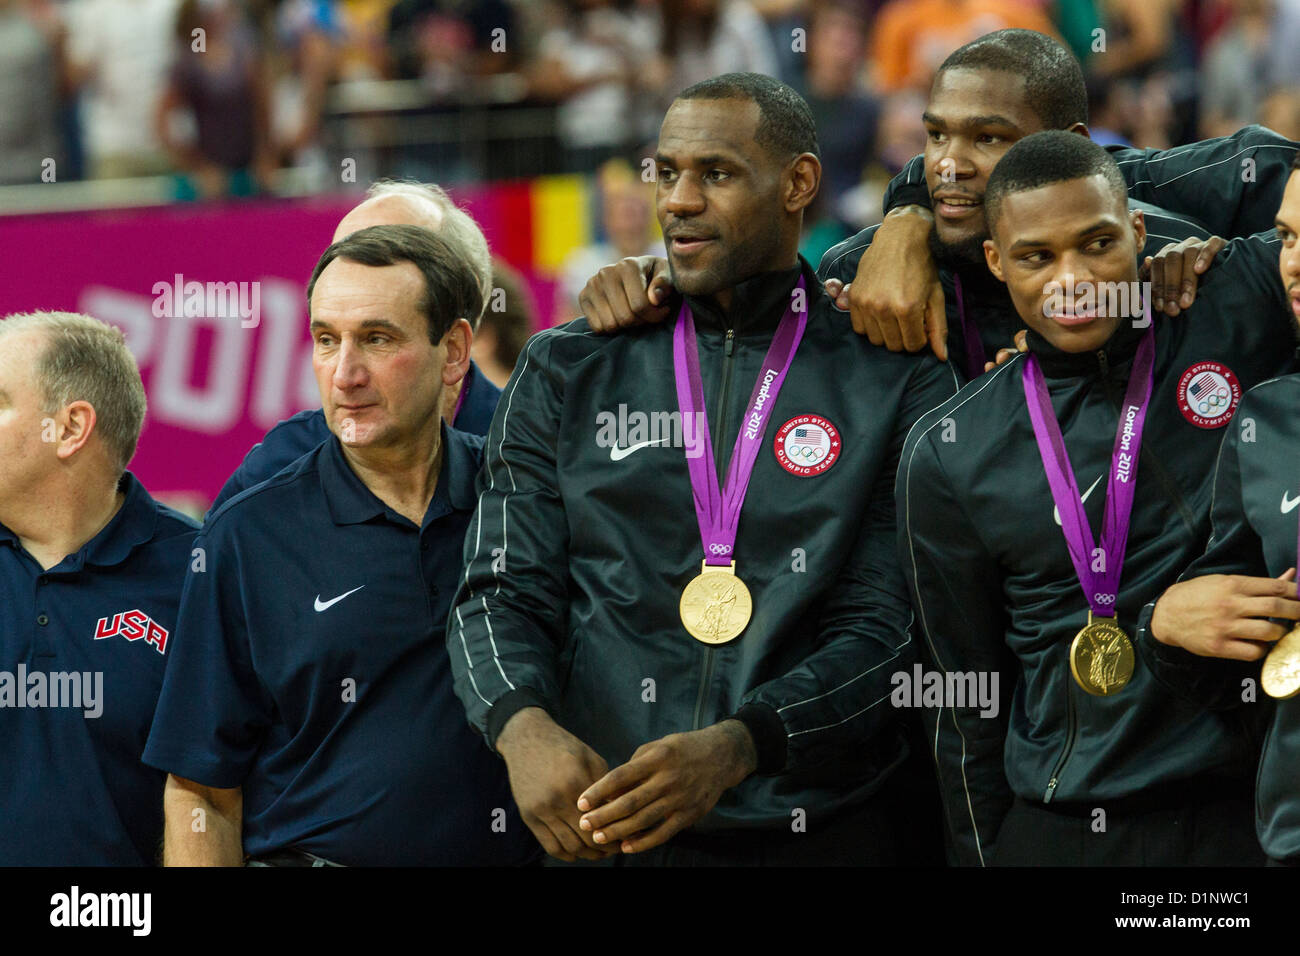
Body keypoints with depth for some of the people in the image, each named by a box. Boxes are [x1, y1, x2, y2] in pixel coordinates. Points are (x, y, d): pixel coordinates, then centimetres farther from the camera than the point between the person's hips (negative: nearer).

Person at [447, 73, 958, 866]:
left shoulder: (895, 384, 2)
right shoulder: (570, 372, 9)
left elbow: (886, 627, -5)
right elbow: (502, 591, 4)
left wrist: (735, 748, -21)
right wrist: (523, 725, -19)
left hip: (825, 831, -1)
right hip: (602, 833, 1)